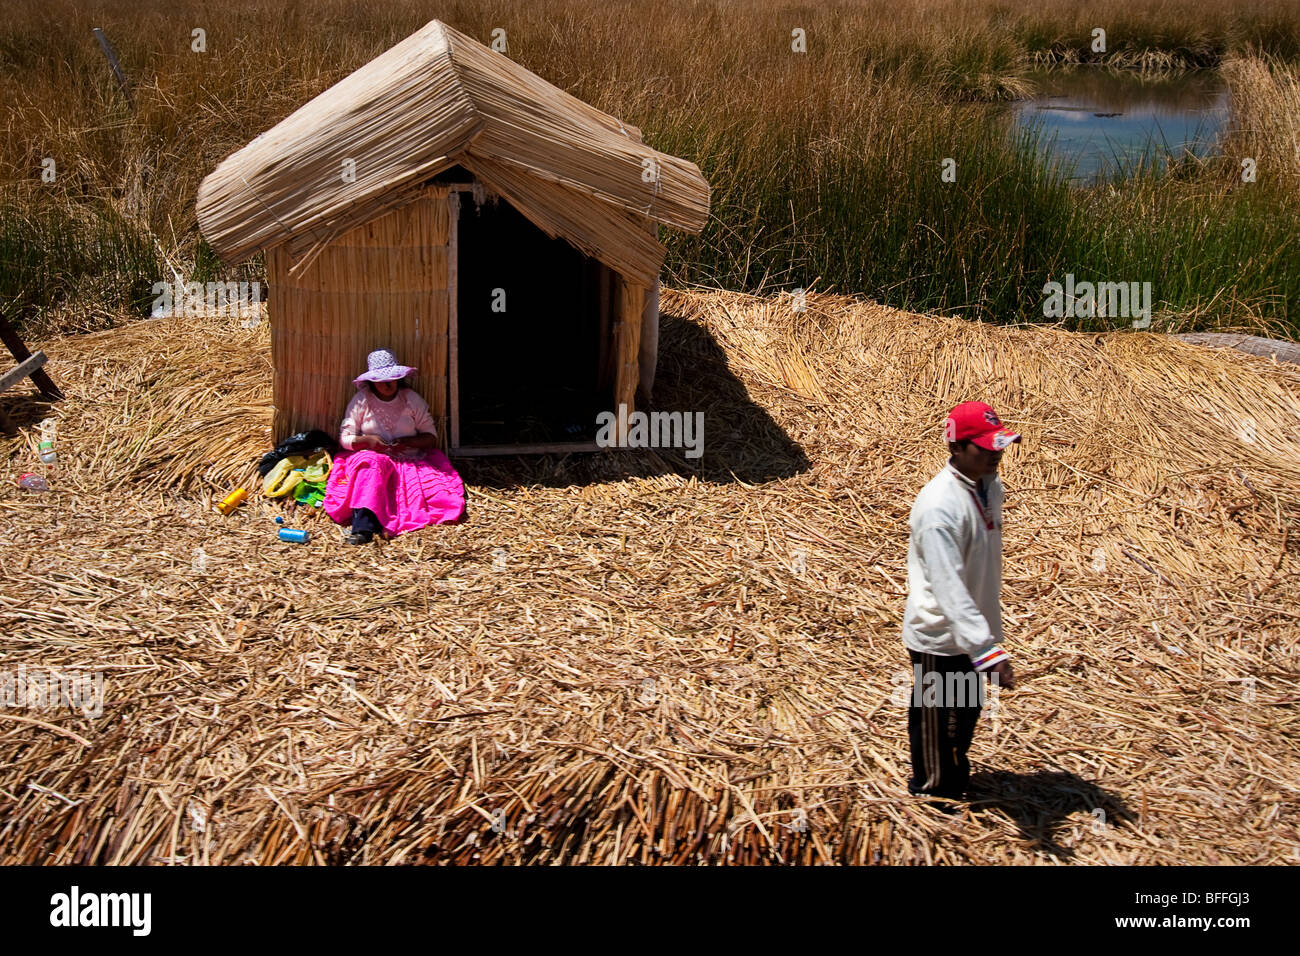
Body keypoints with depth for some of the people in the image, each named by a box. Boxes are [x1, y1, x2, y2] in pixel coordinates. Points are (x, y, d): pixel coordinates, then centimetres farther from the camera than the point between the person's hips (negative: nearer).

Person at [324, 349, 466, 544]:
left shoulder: (412, 399, 8)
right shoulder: (362, 400, 6)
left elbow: (431, 437, 7)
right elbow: (345, 438, 4)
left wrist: (409, 442, -12)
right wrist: (367, 440, -15)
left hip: (411, 460, 2)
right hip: (373, 457, -2)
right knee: (371, 465, -39)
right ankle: (363, 526, -55)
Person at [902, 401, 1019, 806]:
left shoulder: (990, 485, -1)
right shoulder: (940, 506, -30)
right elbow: (948, 588, -36)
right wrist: (988, 651, -43)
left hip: (969, 628, 8)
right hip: (939, 635, -8)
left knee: (967, 711, 26)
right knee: (935, 718, 12)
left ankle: (956, 772, 49)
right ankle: (932, 789, 34)